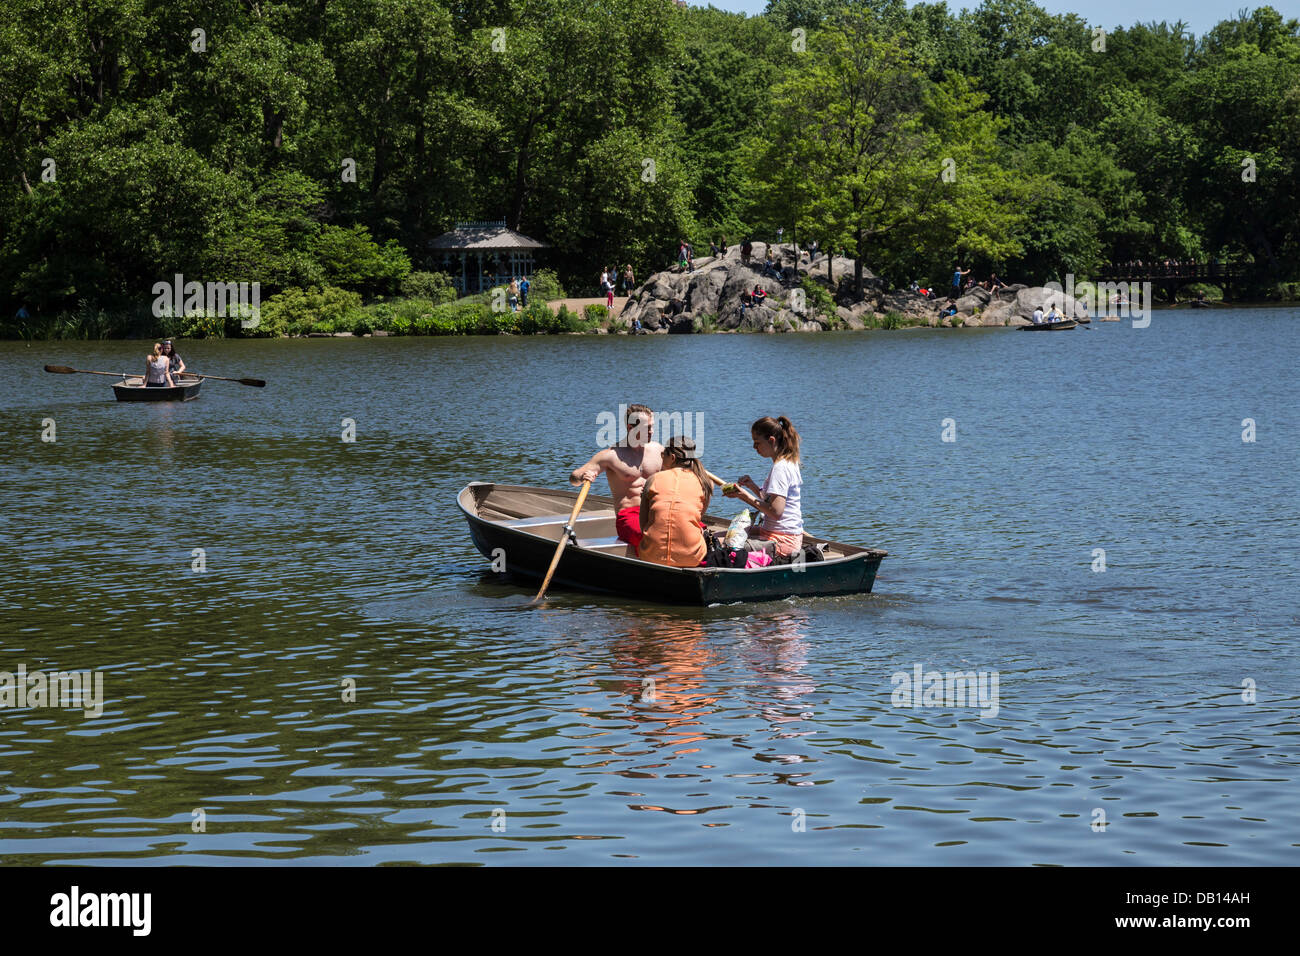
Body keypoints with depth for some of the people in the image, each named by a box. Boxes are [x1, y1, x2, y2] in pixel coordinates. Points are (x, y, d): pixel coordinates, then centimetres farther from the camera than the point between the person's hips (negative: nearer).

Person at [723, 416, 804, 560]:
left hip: (782, 540, -10)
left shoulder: (780, 468, -16)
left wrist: (746, 497, -18)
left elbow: (776, 511, -24)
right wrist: (753, 487, 9)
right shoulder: (790, 463, 15)